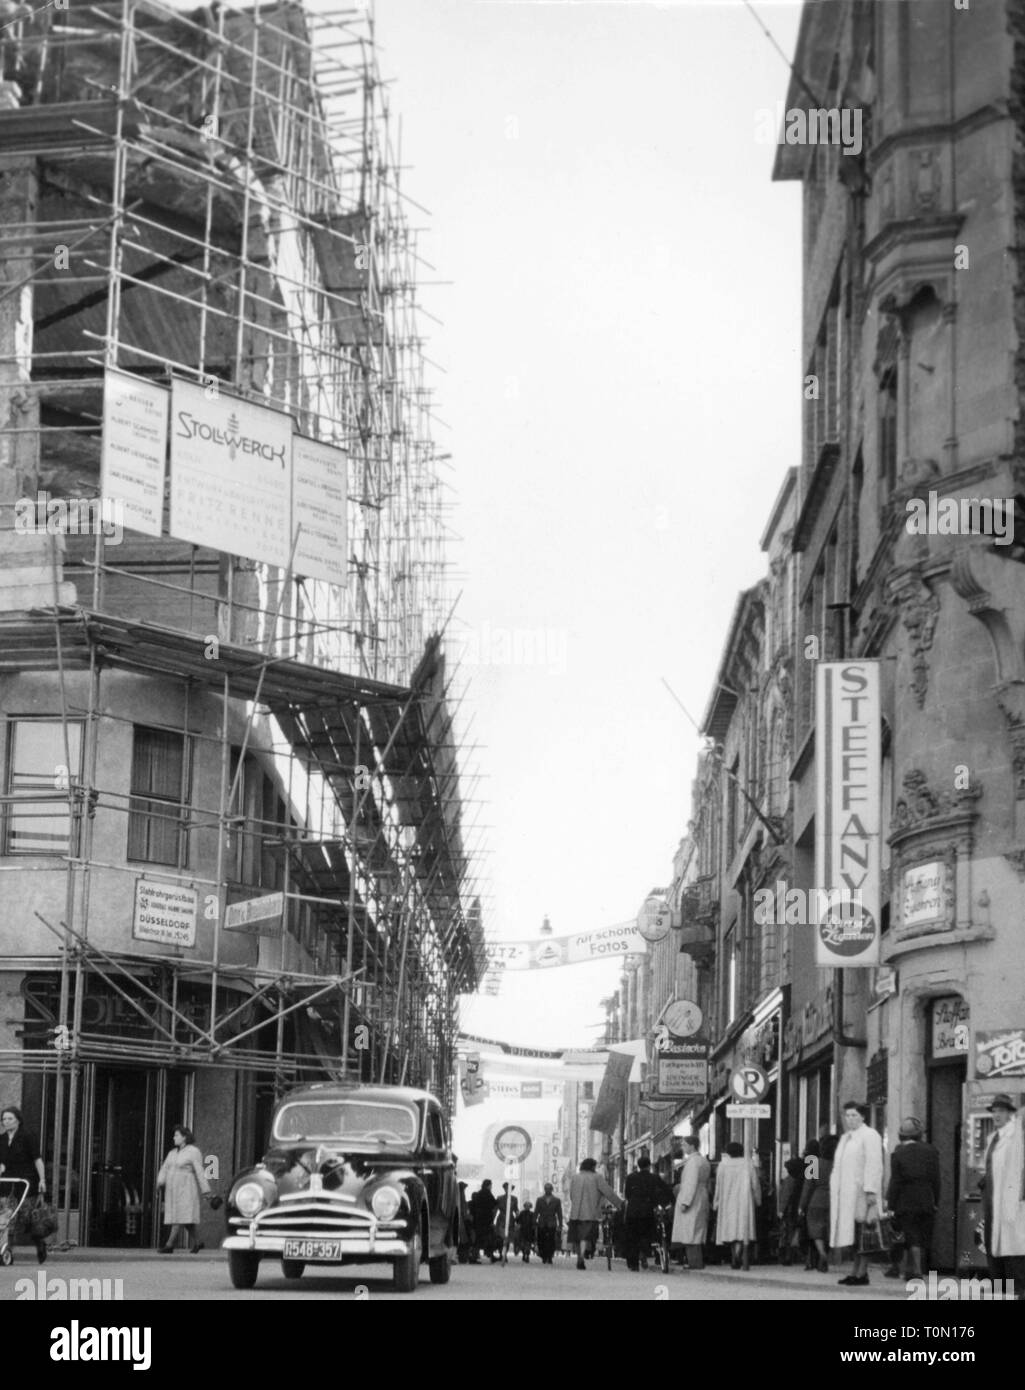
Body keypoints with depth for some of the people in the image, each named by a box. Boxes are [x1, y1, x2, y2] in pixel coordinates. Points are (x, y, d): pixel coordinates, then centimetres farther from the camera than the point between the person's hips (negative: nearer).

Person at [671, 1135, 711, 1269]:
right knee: (699, 1232, 12)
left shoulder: (692, 1161, -14)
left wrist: (685, 1202, -22)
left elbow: (691, 1183, -21)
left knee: (690, 1233, -9)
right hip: (702, 1198, 10)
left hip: (691, 1201, -10)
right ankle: (699, 1262, 12)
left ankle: (695, 1262, -13)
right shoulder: (704, 1161, 16)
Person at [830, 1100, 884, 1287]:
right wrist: (835, 1190, 17)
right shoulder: (845, 1138, 21)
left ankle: (862, 1273, -9)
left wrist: (871, 1191, -21)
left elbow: (874, 1165, -14)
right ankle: (856, 1271, 8)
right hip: (846, 1193, 8)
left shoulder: (869, 1136, -5)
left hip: (861, 1192, -8)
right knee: (852, 1235, 7)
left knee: (862, 1235, -8)